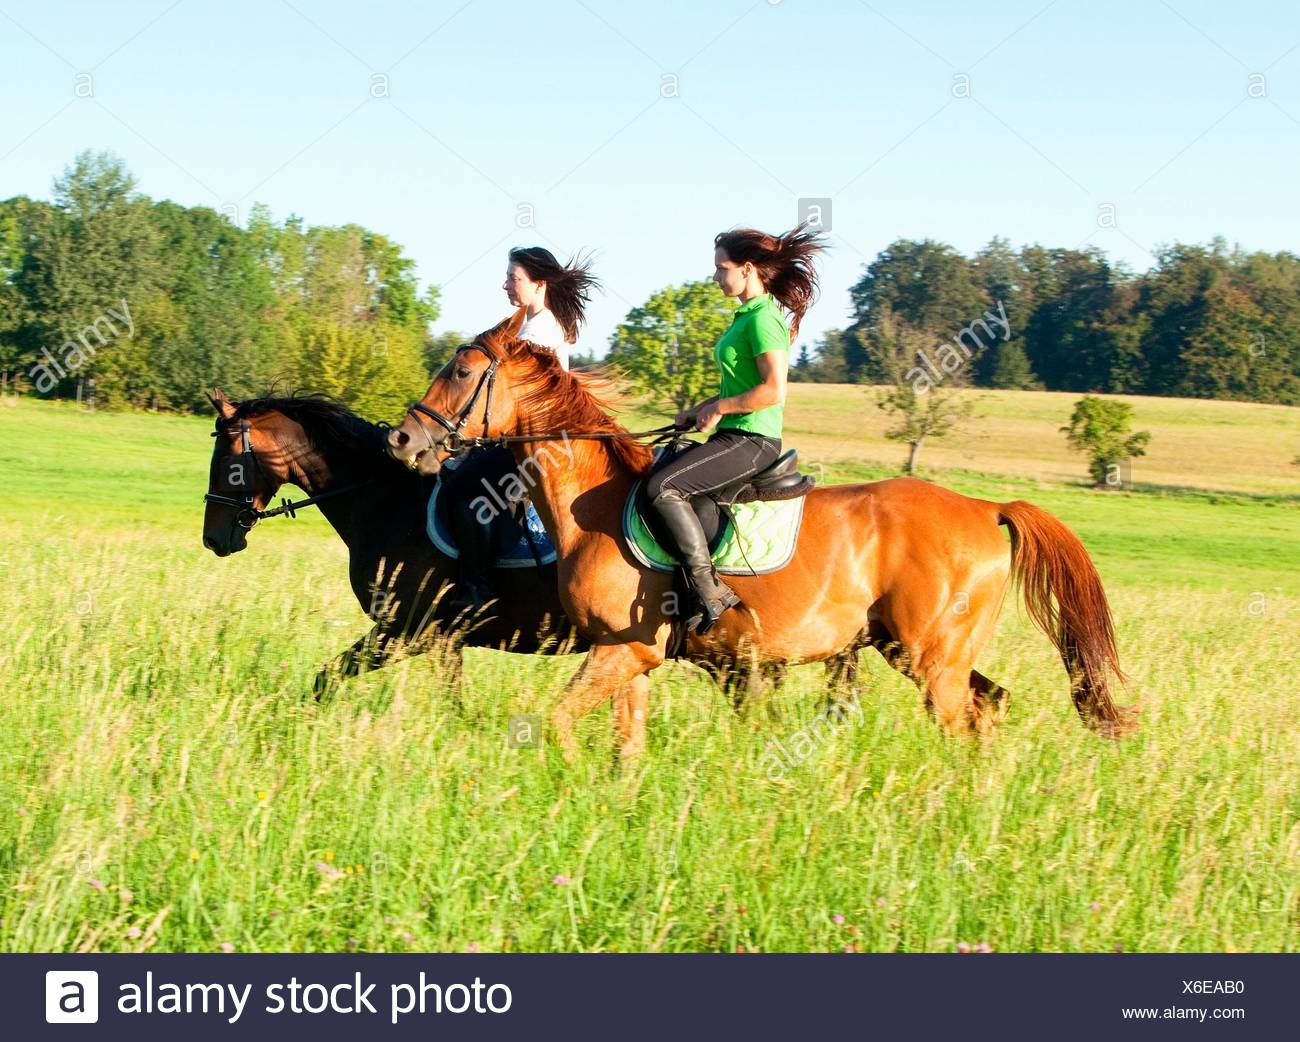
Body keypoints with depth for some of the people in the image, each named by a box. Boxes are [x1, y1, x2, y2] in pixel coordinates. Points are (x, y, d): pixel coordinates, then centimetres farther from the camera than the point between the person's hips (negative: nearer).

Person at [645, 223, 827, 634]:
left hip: (752, 441, -11)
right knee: (653, 475, 14)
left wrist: (718, 408, -14)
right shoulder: (747, 315, 16)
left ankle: (709, 590, -23)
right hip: (735, 436, 11)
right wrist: (699, 411, 13)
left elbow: (773, 390, -23)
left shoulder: (762, 319, -15)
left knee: (663, 487, -24)